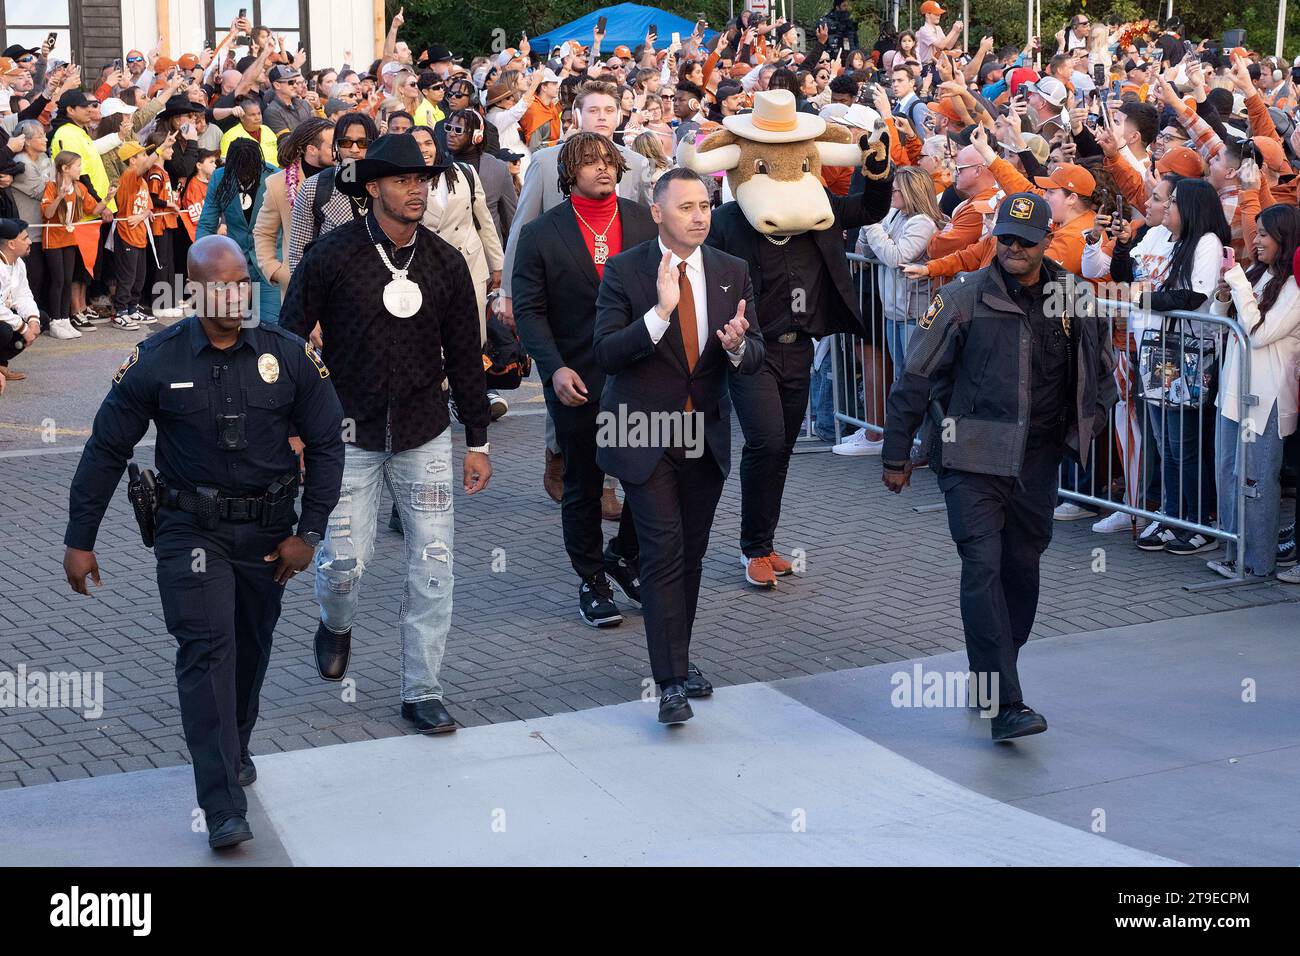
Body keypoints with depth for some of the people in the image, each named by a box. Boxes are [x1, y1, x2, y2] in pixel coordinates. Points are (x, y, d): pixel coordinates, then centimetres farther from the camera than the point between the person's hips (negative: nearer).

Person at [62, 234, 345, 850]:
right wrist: (79, 541, 1)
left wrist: (309, 532, -1)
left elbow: (326, 443, 5)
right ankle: (224, 808, -15)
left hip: (267, 531, 3)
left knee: (250, 649, 15)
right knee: (207, 648, -14)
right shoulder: (156, 361, -8)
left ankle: (233, 748, 43)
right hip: (190, 530, -2)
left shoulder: (288, 356, -4)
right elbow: (106, 450, 1)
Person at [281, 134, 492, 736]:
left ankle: (422, 691, 11)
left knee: (433, 563, -1)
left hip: (425, 435, 2)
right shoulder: (332, 254, -7)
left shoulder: (445, 263, 2)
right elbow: (290, 338, -1)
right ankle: (336, 625, 32)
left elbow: (465, 355, 9)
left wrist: (477, 441, 9)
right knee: (345, 559, -4)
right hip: (349, 432, -2)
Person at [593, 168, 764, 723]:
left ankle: (678, 658, 29)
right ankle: (670, 682, -7)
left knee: (692, 554, 13)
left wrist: (737, 345, -24)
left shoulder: (732, 273, 3)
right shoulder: (624, 271, -8)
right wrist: (660, 311, -29)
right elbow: (605, 354, -17)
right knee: (664, 553, -10)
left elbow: (754, 360, 0)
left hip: (706, 434, 4)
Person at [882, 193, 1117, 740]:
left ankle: (993, 674, 30)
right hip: (973, 458, -4)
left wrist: (1086, 426, 14)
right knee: (983, 568, -13)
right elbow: (917, 377, -2)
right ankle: (1004, 704, -15)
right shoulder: (964, 299, -6)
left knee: (1022, 569, 11)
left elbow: (1100, 368, 22)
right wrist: (896, 454, -1)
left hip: (1038, 462, 4)